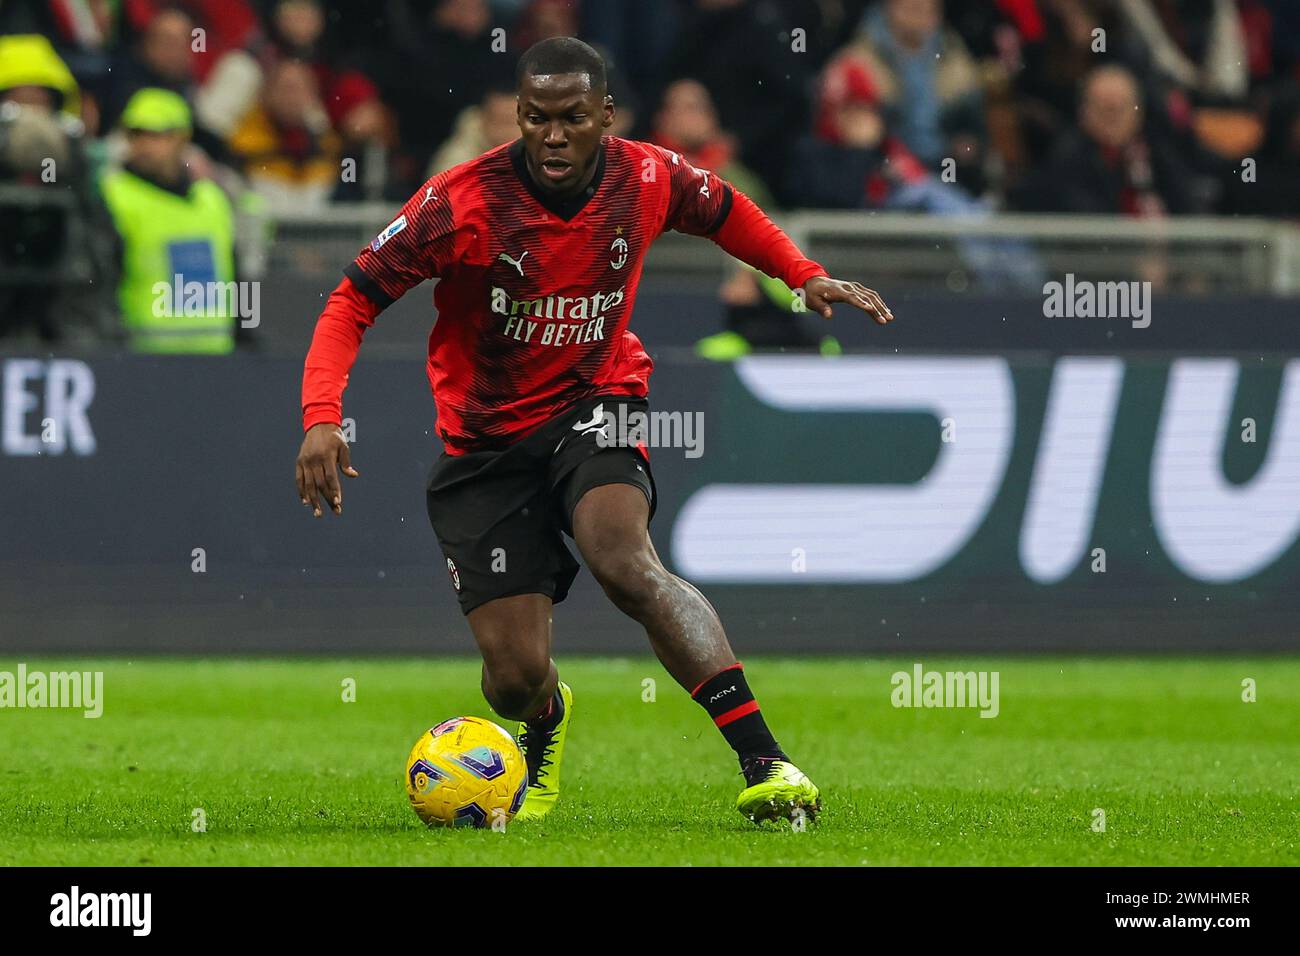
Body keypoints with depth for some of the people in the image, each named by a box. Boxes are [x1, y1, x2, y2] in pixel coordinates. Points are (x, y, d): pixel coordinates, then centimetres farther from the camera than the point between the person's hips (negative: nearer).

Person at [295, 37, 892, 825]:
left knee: (625, 563, -32)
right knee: (517, 677, -7)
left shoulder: (648, 179, -9)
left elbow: (725, 213, 16)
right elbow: (355, 300, -13)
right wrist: (322, 417, -26)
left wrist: (805, 275, 5)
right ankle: (546, 721, 35)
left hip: (594, 405, 0)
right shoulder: (461, 203, -19)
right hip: (485, 443, 0)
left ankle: (765, 762, -36)